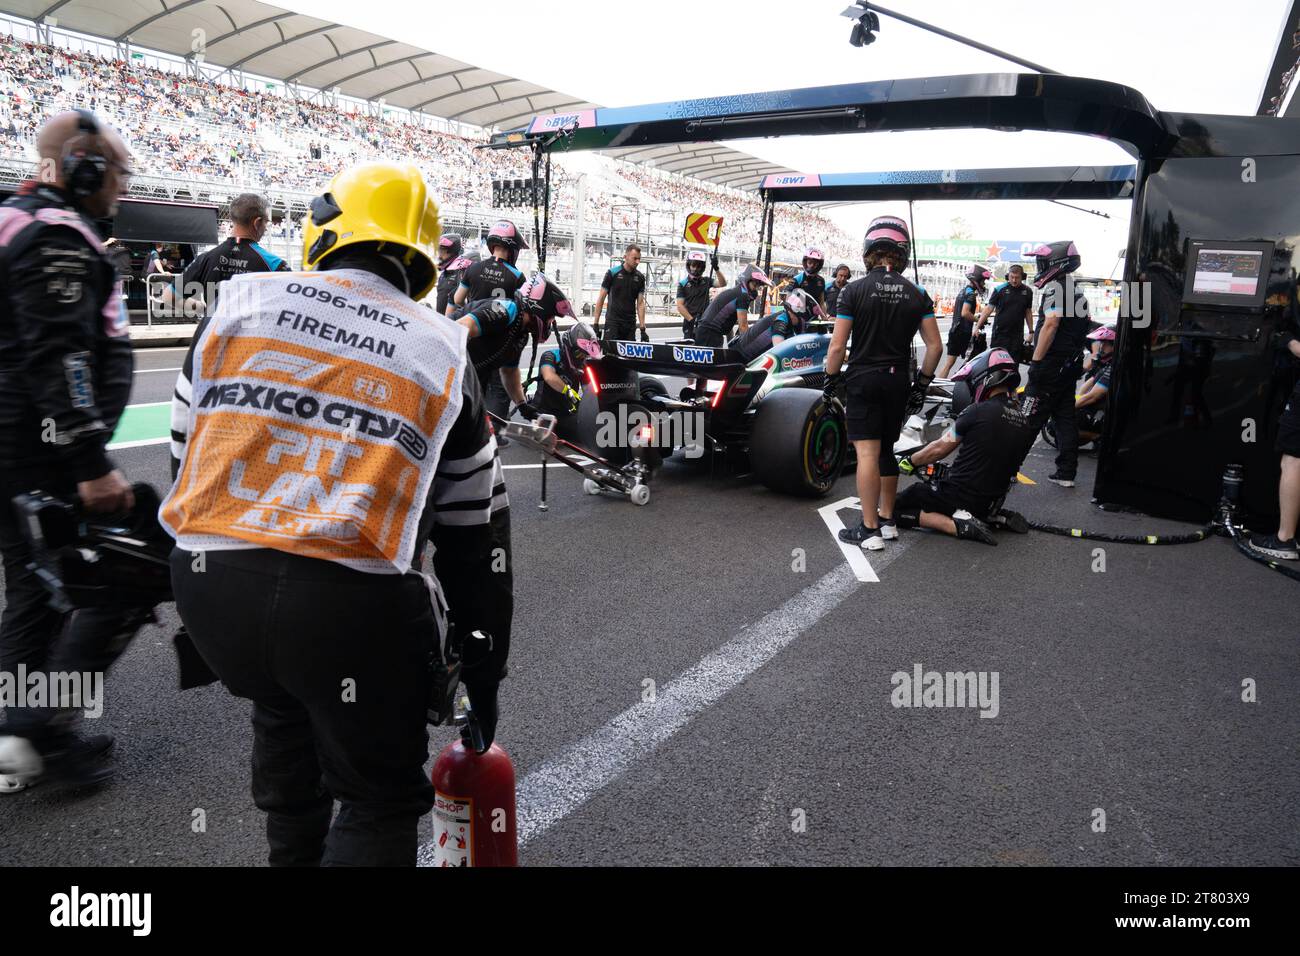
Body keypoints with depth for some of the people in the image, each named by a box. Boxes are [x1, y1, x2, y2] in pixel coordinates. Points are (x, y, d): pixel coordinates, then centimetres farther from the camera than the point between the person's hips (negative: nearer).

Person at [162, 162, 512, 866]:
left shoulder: (243, 300, 9)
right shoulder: (444, 353, 7)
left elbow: (192, 448, 14)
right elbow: (474, 529, 9)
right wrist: (483, 662, 20)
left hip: (210, 586, 4)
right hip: (354, 604, -3)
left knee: (280, 714, 34)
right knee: (381, 800, 17)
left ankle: (294, 851, 48)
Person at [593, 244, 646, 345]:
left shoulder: (640, 277, 6)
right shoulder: (612, 273, -3)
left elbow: (640, 303, 7)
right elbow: (601, 298, 0)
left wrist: (642, 329, 0)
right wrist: (596, 324, -6)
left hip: (631, 324, 4)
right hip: (613, 322, -3)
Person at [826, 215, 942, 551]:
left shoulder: (854, 291, -8)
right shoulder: (917, 294, 3)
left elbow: (837, 346, -10)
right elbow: (934, 346, 1)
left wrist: (831, 381, 4)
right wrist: (922, 383, 12)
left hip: (862, 379, -4)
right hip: (898, 381, 4)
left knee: (867, 452, -5)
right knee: (887, 450, 17)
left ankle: (870, 530, -4)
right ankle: (887, 520, 24)